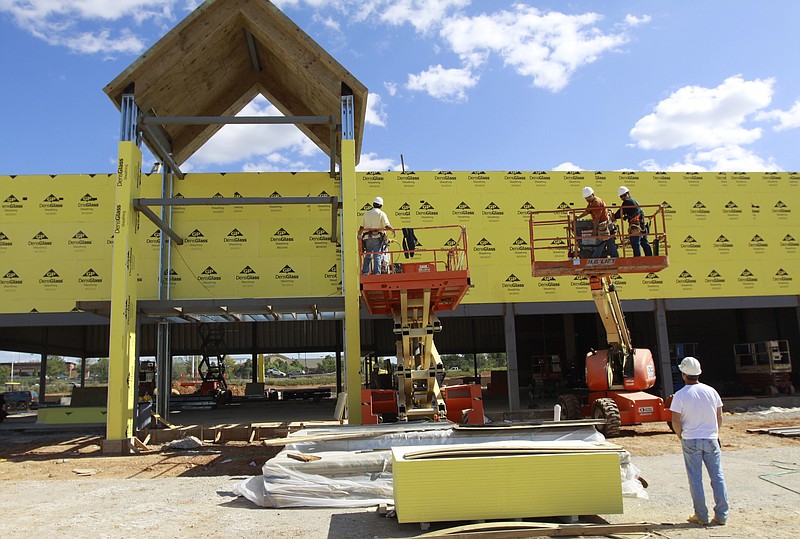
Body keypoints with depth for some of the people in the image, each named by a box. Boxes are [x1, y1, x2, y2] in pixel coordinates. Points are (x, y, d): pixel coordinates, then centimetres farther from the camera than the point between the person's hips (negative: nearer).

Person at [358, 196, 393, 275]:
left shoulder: (366, 214, 12)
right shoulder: (381, 214, 1)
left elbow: (361, 227, 12)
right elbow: (387, 226, -11)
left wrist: (359, 235, 26)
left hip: (367, 238, 4)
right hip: (377, 238, -4)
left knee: (367, 256, 12)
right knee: (377, 256, -2)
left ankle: (364, 272, 9)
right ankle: (376, 273, -7)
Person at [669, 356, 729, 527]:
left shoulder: (680, 395, -9)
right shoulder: (711, 391, 2)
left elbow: (676, 421, -11)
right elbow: (719, 417, 8)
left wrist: (681, 436, 6)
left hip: (691, 441, -3)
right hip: (711, 439, 3)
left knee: (695, 479, 4)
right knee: (717, 477, 9)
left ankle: (701, 516, 9)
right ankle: (721, 515, 11)